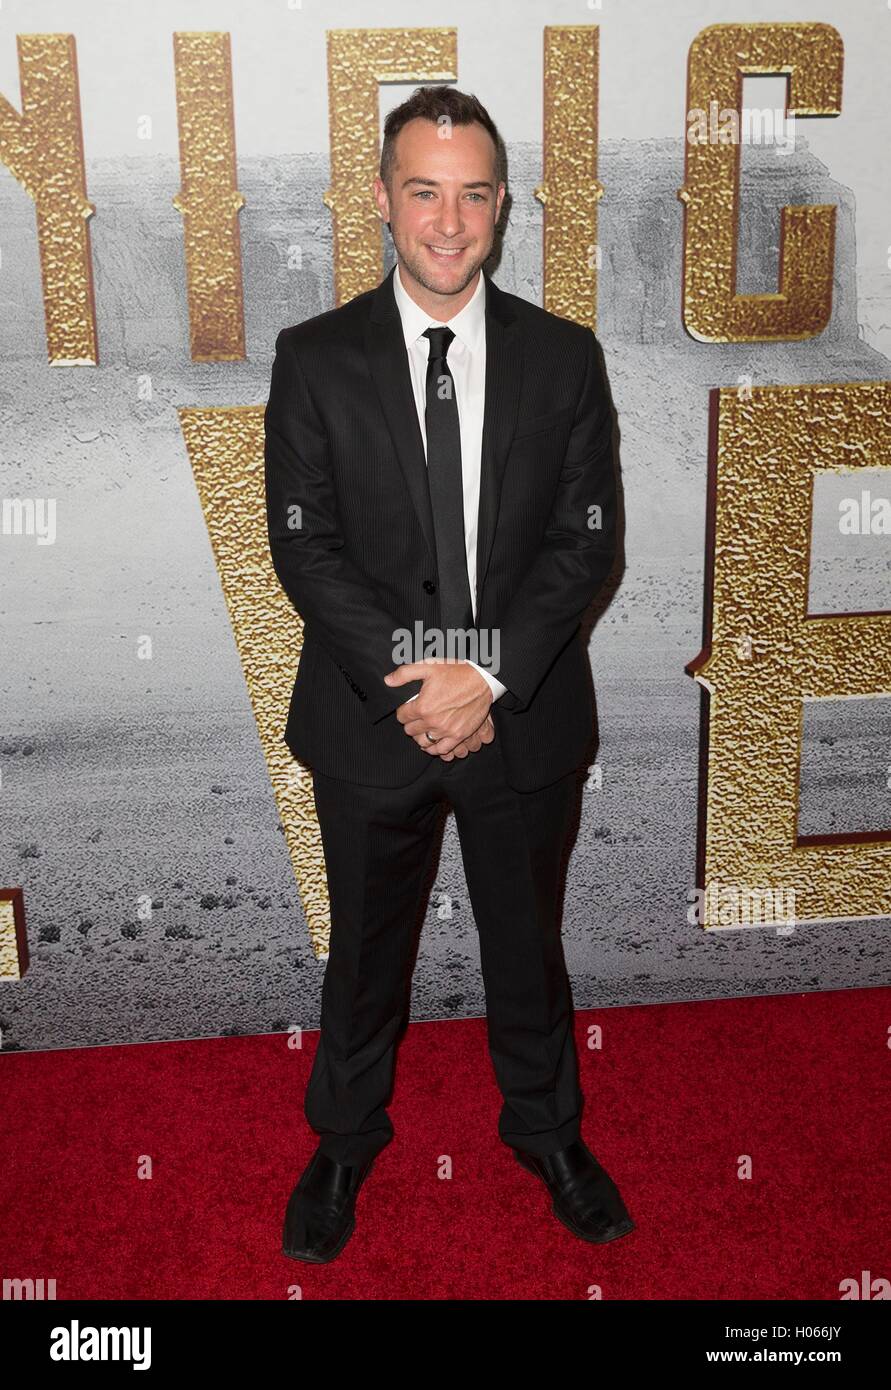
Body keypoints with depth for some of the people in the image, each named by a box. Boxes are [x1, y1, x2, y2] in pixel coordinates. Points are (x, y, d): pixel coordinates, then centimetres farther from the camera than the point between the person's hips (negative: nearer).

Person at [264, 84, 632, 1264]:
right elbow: (302, 546, -8)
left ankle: (545, 1126, 44)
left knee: (526, 940, 19)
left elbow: (587, 540, -6)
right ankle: (345, 1141, 41)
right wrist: (408, 674, -19)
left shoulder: (564, 357, -2)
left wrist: (490, 675, -18)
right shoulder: (315, 359, -4)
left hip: (525, 716, 1)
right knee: (365, 947, 17)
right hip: (371, 720, 0)